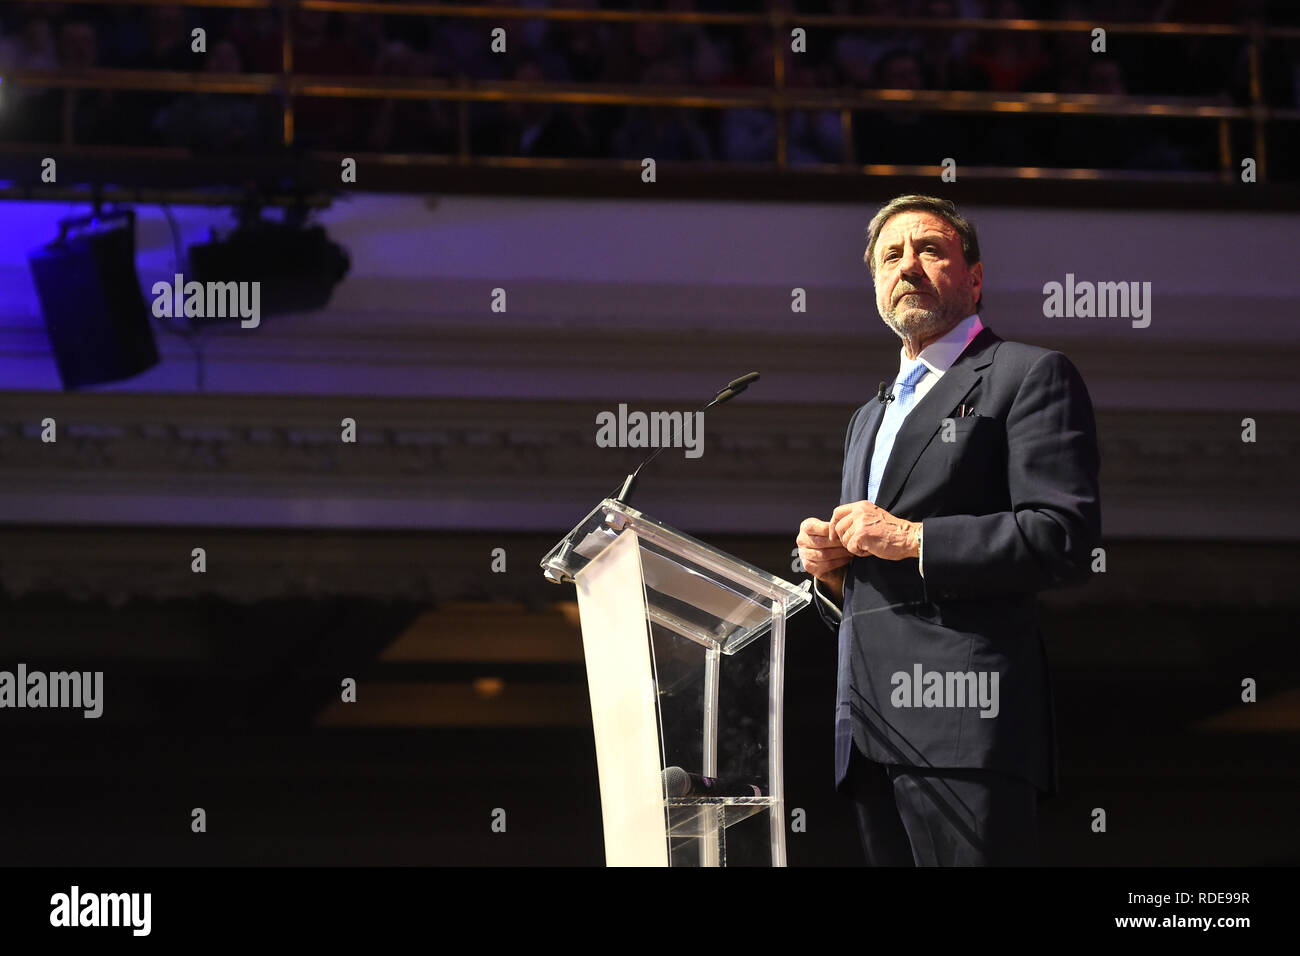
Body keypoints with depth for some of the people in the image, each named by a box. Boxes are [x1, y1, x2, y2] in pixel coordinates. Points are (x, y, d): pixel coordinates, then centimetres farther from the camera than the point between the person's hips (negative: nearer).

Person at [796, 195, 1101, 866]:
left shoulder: (1029, 376, 3)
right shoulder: (869, 419, 29)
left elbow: (1065, 539, -10)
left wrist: (913, 540, -11)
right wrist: (829, 572, 11)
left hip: (962, 716, -8)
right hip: (870, 732, 8)